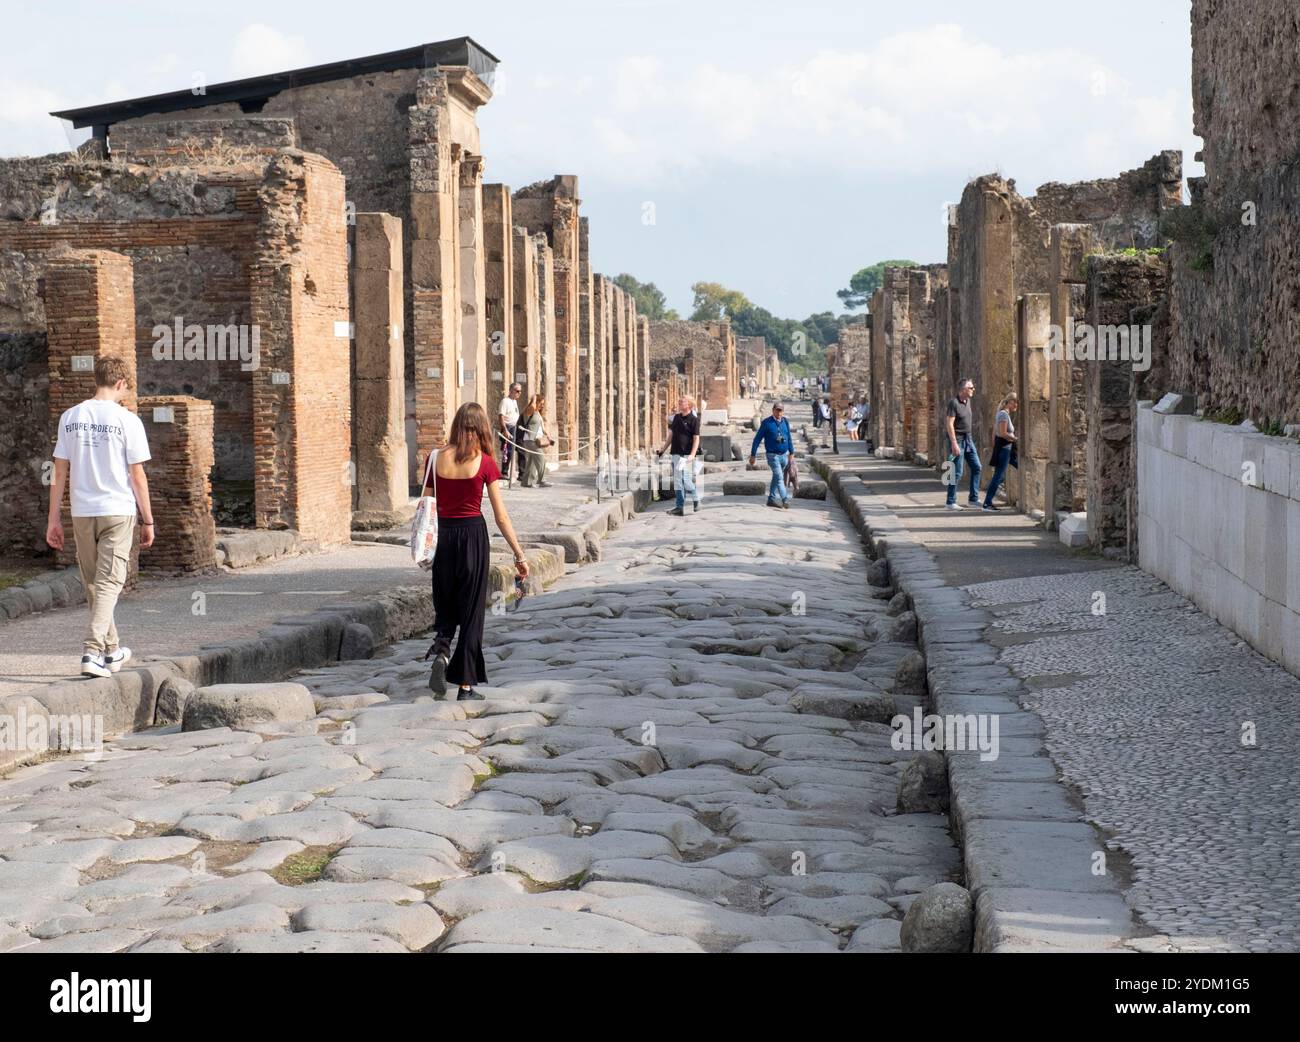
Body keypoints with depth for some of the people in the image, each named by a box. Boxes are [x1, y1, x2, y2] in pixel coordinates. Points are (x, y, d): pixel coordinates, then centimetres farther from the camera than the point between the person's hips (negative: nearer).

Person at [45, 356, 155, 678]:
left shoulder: (70, 418, 4)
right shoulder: (126, 420, -7)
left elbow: (60, 473, 4)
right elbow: (137, 476, -6)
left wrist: (54, 519, 9)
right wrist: (148, 520, 2)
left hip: (82, 513, 4)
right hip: (118, 512, -4)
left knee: (93, 585, 15)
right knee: (108, 583, -2)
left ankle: (111, 651, 27)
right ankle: (92, 652, -16)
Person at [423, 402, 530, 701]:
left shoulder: (436, 460, 0)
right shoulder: (485, 463, -6)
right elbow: (501, 516, -6)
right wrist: (519, 555, 1)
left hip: (442, 536, 2)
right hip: (473, 534, -2)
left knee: (445, 607, 20)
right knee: (471, 609, 7)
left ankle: (441, 651, -9)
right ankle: (465, 686, 9)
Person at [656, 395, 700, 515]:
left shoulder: (693, 420, -6)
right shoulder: (676, 418, 13)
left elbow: (696, 439, -10)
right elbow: (671, 436, 19)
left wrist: (692, 454, -20)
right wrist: (663, 449, 14)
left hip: (686, 455, -7)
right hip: (676, 453, 7)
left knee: (685, 480, -11)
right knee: (677, 481, 5)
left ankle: (696, 499, 11)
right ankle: (680, 507, 8)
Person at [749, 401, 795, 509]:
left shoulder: (785, 422, 5)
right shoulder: (766, 423, -9)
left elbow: (789, 438, 16)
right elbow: (757, 439, -5)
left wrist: (791, 453, 17)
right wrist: (753, 455, -5)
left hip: (784, 455, 5)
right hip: (773, 455, -5)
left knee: (776, 477, 14)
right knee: (779, 477, -14)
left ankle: (772, 499, 23)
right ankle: (785, 499, -18)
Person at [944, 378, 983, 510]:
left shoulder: (967, 401, 10)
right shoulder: (954, 402, -15)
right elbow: (949, 424, -20)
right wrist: (954, 444, -25)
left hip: (968, 438, 8)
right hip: (957, 439, -8)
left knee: (976, 467, 7)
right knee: (957, 472, -6)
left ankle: (973, 499, 13)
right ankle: (950, 502, 2)